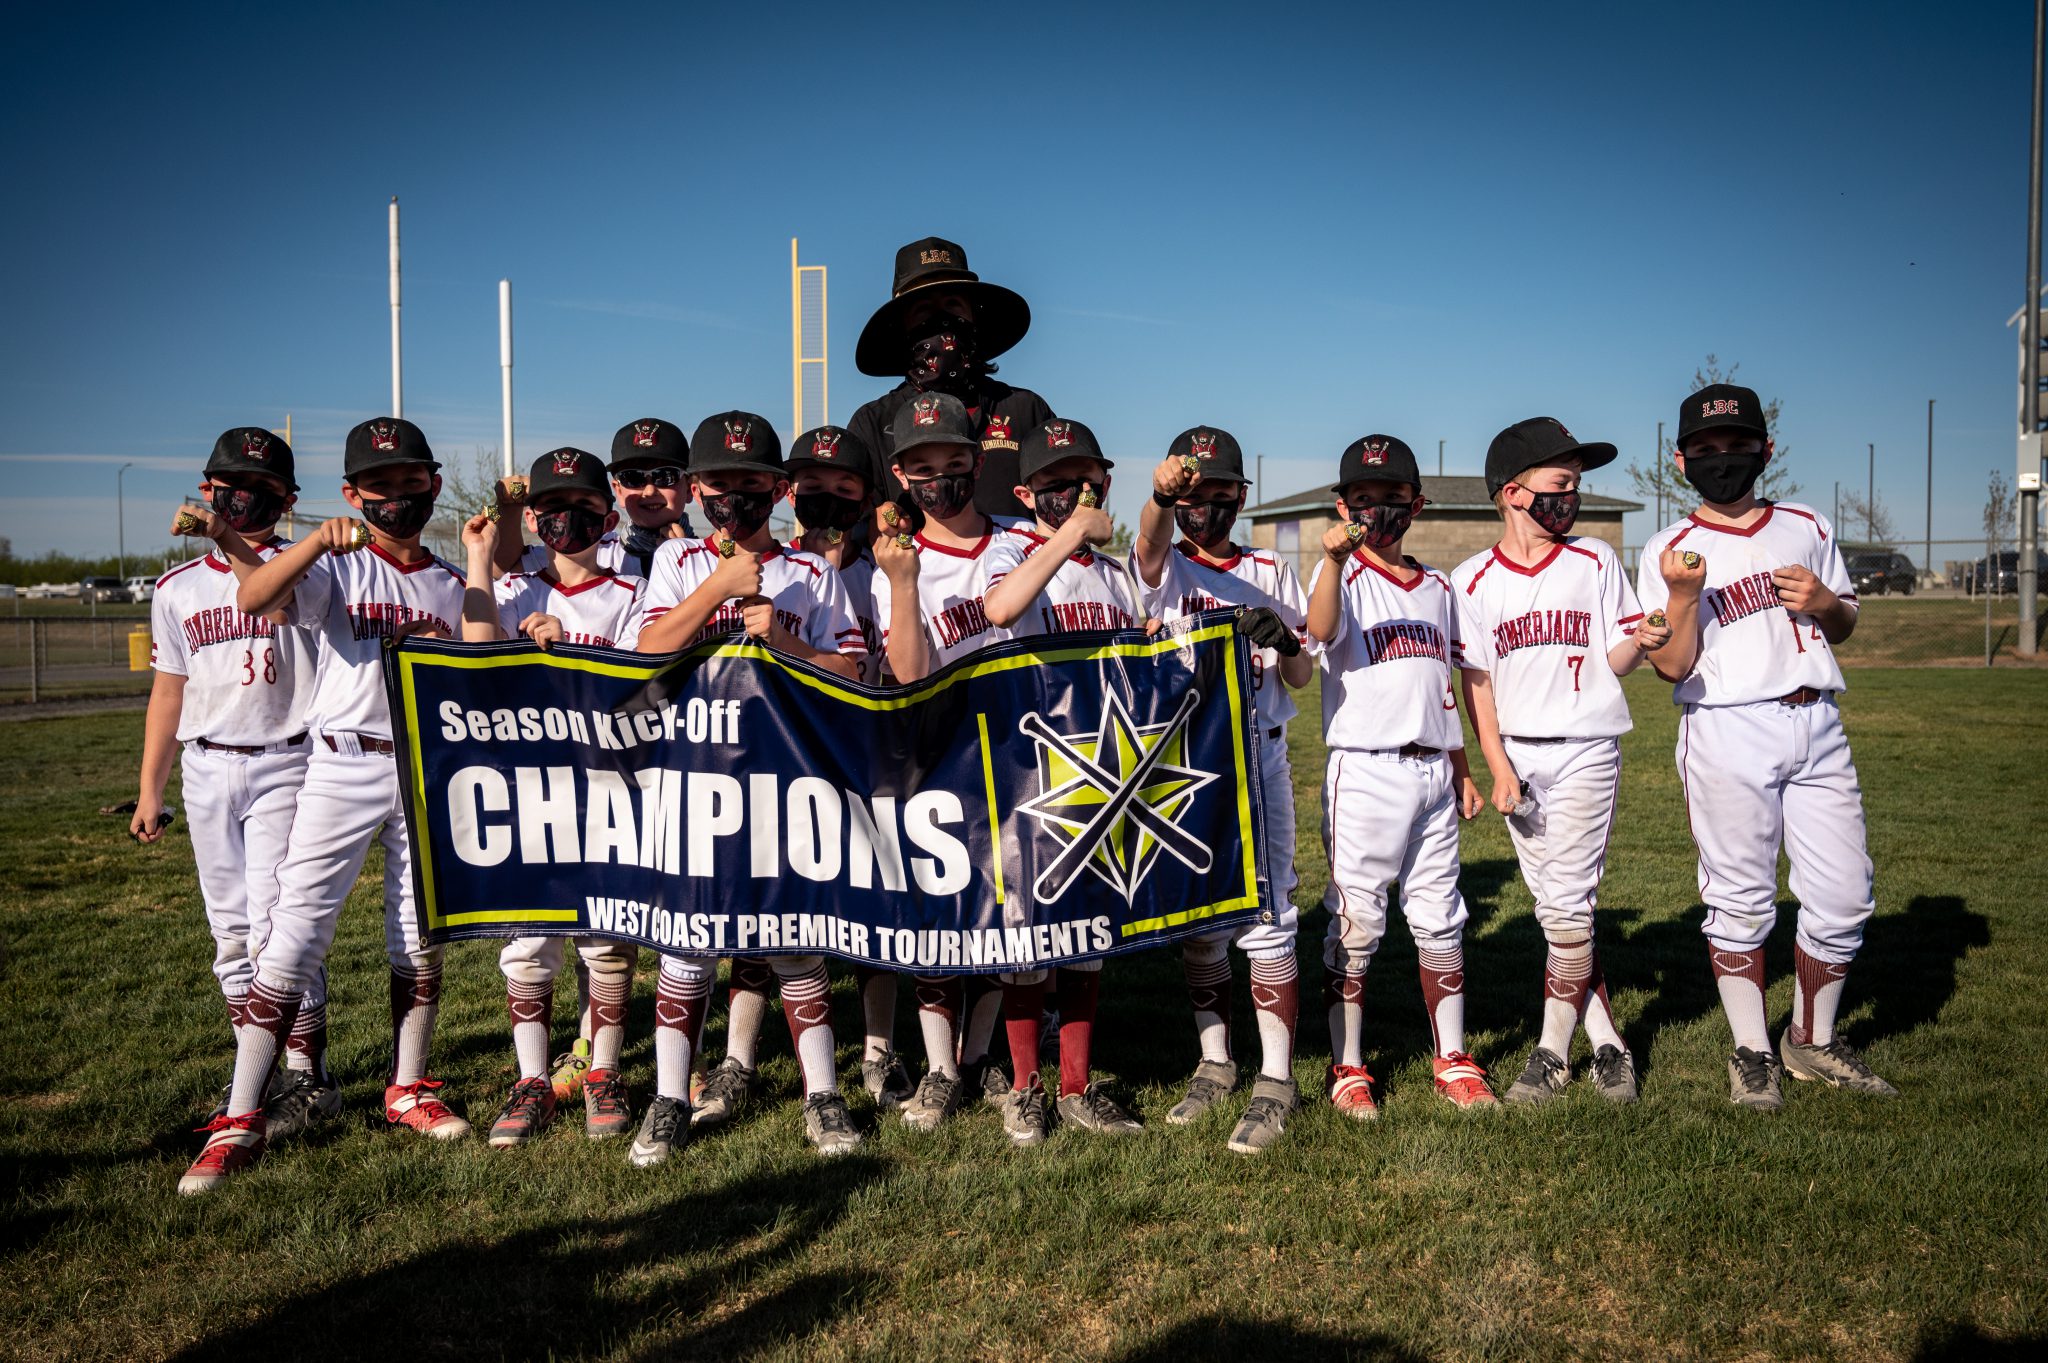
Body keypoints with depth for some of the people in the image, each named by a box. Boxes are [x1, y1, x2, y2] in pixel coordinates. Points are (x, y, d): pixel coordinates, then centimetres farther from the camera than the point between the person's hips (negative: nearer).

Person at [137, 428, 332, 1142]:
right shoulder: (178, 588, 11)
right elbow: (169, 691, 15)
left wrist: (227, 540, -33)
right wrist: (149, 789, 16)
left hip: (283, 768, -5)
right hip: (206, 770, 5)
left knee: (274, 925, -10)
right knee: (230, 930, 9)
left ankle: (308, 1077, 2)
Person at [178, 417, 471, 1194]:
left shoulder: (451, 584, 12)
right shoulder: (335, 566, -2)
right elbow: (252, 599, -22)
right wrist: (319, 541, -35)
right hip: (344, 767, -4)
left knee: (423, 939, 10)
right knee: (293, 935, -6)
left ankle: (408, 1090, 26)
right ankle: (239, 1122, 1)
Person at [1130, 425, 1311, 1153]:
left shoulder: (1272, 573, 9)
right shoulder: (1164, 567, 4)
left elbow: (1302, 678, 8)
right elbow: (1150, 544, -22)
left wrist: (1285, 640, -16)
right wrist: (1161, 496, -44)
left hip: (1257, 756, -1)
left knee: (1265, 912, -6)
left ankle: (1276, 1080, 1)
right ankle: (1215, 1063, 23)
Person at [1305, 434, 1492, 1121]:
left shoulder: (1437, 586, 14)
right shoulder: (1344, 574, -4)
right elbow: (1321, 629, -28)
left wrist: (1462, 771, 18)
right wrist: (1335, 558, -46)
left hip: (1432, 773, 5)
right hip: (1366, 772, -5)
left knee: (1440, 919, 12)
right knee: (1356, 923, 0)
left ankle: (1451, 1057, 24)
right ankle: (1347, 1066, 12)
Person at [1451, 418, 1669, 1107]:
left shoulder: (1595, 561, 2)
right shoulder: (1473, 580, 3)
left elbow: (1615, 661, 1)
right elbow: (1476, 681, 2)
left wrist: (1641, 642, -22)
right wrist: (1499, 769, -6)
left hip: (1585, 751, -2)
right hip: (1516, 757, 2)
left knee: (1567, 906, -7)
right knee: (1555, 909, 6)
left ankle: (1553, 1051, 6)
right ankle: (1607, 1042, 19)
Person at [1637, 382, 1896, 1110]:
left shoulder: (1809, 527, 14)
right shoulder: (1667, 551, 2)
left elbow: (1846, 626, 22)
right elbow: (1672, 667, -5)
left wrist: (1824, 601, 0)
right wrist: (1682, 595, -21)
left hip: (1816, 728, 4)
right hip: (1727, 732, -4)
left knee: (1844, 898, 5)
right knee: (1740, 903, 1)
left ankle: (1812, 1039, 24)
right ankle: (1751, 1051, 15)